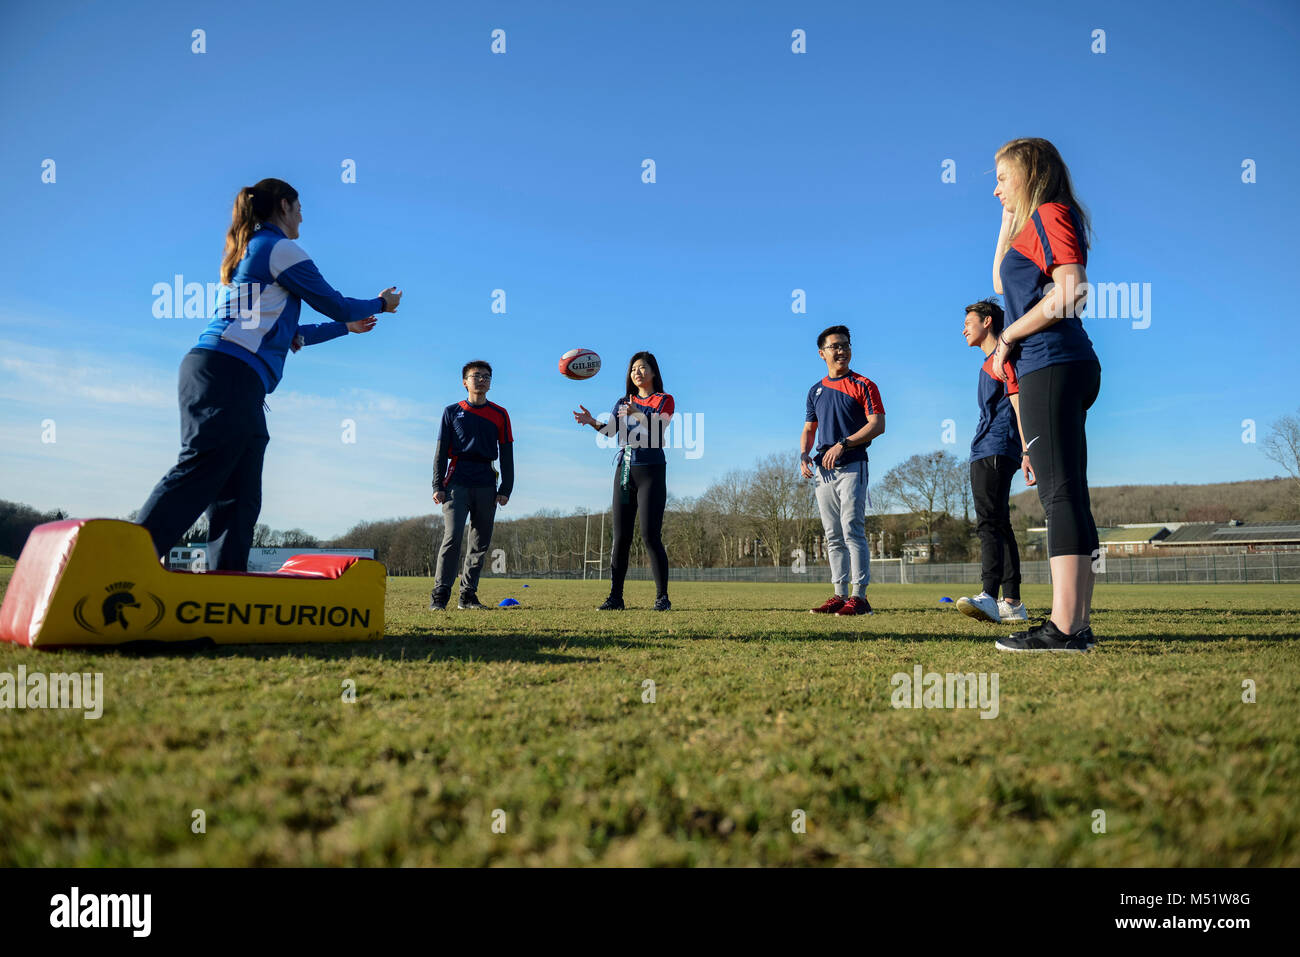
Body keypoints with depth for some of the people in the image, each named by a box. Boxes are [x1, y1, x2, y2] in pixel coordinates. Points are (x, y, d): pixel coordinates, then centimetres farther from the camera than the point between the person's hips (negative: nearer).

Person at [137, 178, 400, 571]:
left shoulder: (242, 254, 29)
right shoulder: (280, 248, 1)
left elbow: (285, 335, 32)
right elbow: (334, 303, 4)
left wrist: (346, 327, 41)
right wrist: (381, 303, 24)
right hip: (232, 376, -9)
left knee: (239, 498, 4)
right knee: (195, 477, -17)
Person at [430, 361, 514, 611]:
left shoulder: (500, 415, 12)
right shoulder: (452, 412, 10)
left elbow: (506, 454, 10)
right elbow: (441, 451, 8)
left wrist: (506, 489, 2)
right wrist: (437, 486, -1)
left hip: (486, 484, 2)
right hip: (457, 482, -2)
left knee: (480, 543, 3)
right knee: (452, 536, -13)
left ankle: (468, 595, 11)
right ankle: (440, 595, -10)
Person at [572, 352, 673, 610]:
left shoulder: (664, 400, 5)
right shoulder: (623, 402, 18)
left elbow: (659, 426, -14)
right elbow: (611, 429, 3)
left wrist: (636, 414, -31)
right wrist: (592, 422, -17)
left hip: (651, 470, -4)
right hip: (625, 470, 4)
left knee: (650, 535, -11)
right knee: (620, 537, 2)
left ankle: (662, 596, -4)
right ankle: (615, 596, 6)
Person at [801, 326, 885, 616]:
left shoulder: (863, 385, 1)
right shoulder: (816, 390, 18)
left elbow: (878, 425, -9)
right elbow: (809, 429, 21)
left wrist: (842, 444, -17)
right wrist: (804, 455, 2)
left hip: (852, 465, -6)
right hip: (823, 469, 6)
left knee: (852, 531, -12)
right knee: (833, 536, 7)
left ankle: (859, 596, -10)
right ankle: (840, 595, 12)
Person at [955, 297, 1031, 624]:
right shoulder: (989, 363, 25)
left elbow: (1019, 403, -15)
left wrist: (1026, 451, -23)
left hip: (996, 451, -11)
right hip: (985, 452, 11)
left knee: (989, 521, -22)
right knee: (999, 525, 8)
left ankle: (989, 596, -33)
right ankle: (1012, 603, 10)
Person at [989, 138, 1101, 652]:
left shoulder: (1052, 214, -4)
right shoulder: (1033, 225, 23)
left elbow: (1070, 294, -17)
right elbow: (1002, 283, 36)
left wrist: (1007, 338, -8)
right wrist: (1008, 218, 29)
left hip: (1053, 367, -10)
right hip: (1056, 369, 10)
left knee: (1061, 494, -13)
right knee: (1066, 495, 7)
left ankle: (1064, 626, -14)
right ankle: (1078, 625, 10)